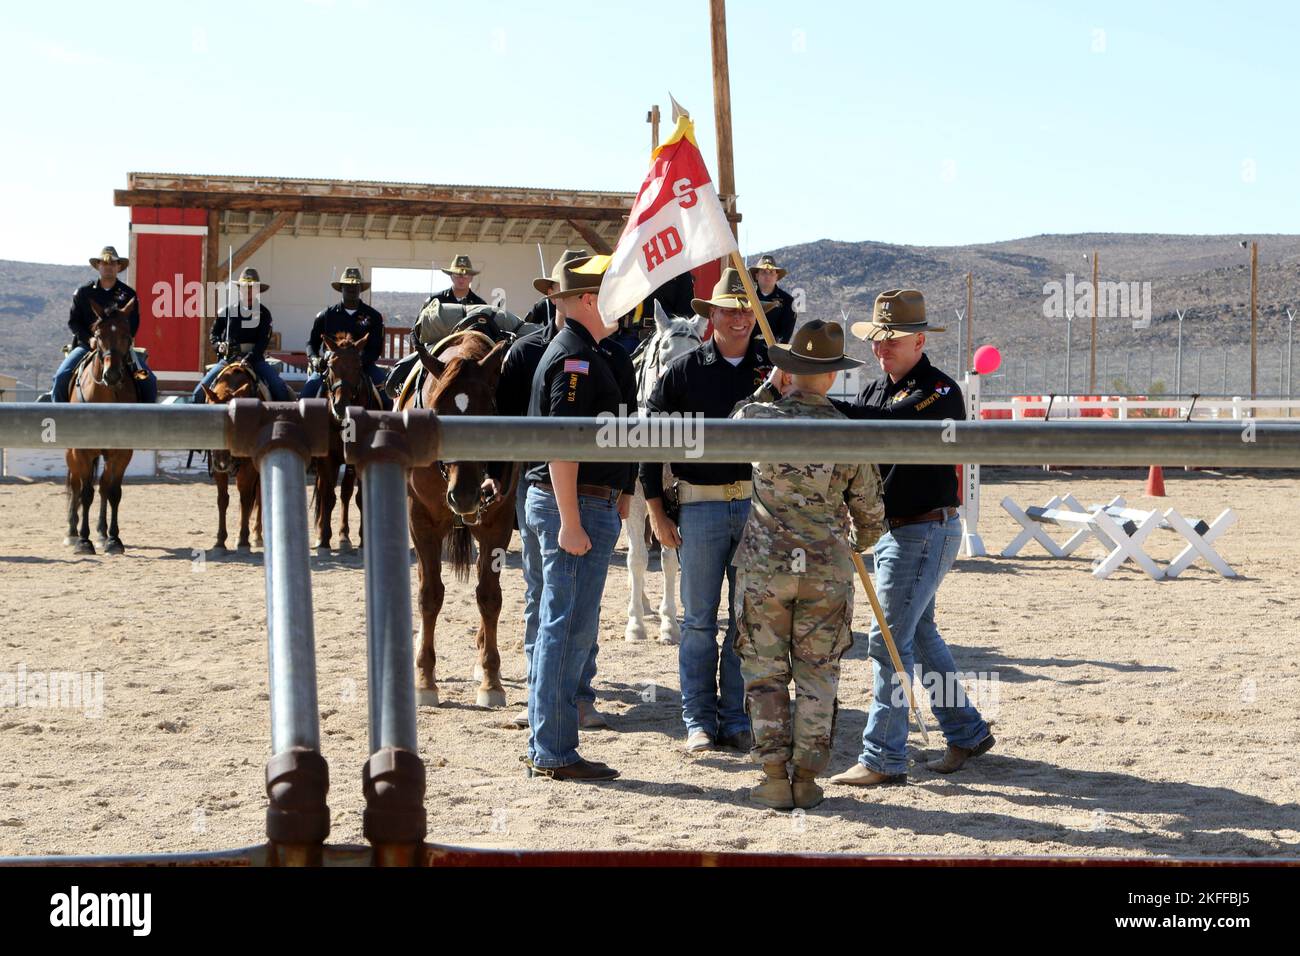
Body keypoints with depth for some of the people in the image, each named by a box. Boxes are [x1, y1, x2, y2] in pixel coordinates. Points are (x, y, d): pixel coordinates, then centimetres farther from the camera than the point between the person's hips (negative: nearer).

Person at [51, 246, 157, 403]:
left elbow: (133, 325, 2)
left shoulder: (128, 294, 7)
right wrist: (89, 340, -13)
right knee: (61, 376, -21)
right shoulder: (83, 292, 7)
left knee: (149, 380, -16)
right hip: (86, 345, 0)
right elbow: (73, 321, 4)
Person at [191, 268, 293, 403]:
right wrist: (219, 345, -8)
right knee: (200, 391, -13)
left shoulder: (264, 314, 0)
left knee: (281, 389, -21)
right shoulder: (226, 312, 4)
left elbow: (263, 341, -10)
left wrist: (249, 359, -25)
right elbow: (214, 334, 15)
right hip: (228, 359, 1)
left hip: (255, 359, -1)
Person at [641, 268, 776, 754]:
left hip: (758, 505, 2)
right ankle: (700, 721, 15)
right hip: (700, 507, -1)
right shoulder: (684, 370, 0)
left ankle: (737, 719, 17)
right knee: (699, 620, 5)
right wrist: (656, 511, -2)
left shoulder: (773, 367, 4)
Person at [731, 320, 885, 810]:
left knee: (765, 674, 8)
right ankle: (807, 779, 12)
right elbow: (871, 512, 4)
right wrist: (862, 542, 27)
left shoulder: (757, 419, -9)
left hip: (765, 564, 0)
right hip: (827, 570, 1)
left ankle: (775, 779, 8)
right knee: (817, 677, 11)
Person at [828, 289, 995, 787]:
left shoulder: (940, 391, -14)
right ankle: (967, 733, 30)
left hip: (926, 532, -9)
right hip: (891, 531, 9)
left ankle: (883, 759, -6)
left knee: (889, 640, -10)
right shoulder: (877, 389, 12)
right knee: (919, 634, 17)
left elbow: (887, 424, -32)